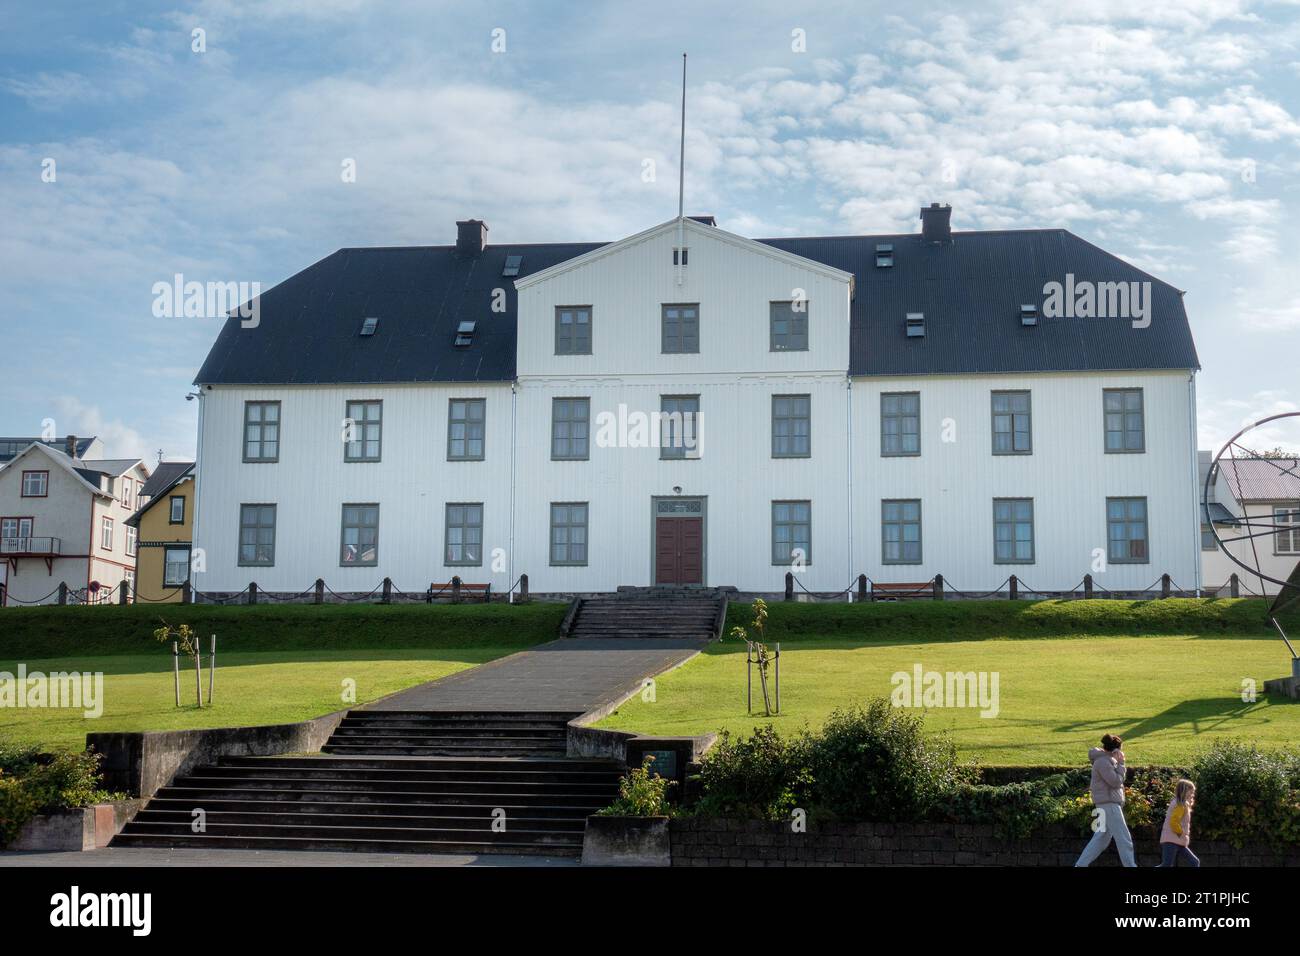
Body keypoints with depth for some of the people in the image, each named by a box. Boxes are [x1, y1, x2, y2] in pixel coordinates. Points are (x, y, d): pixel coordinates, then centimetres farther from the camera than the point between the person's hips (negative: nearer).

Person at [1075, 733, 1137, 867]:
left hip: (1110, 804, 10)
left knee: (1101, 838, 11)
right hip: (1109, 804, -10)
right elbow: (1116, 781, -18)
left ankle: (1080, 864, 12)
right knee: (1124, 838, -8)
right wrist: (1121, 764, -10)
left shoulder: (1107, 760, 16)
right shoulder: (1103, 762, -15)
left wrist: (1119, 764, 7)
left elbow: (1117, 780, 19)